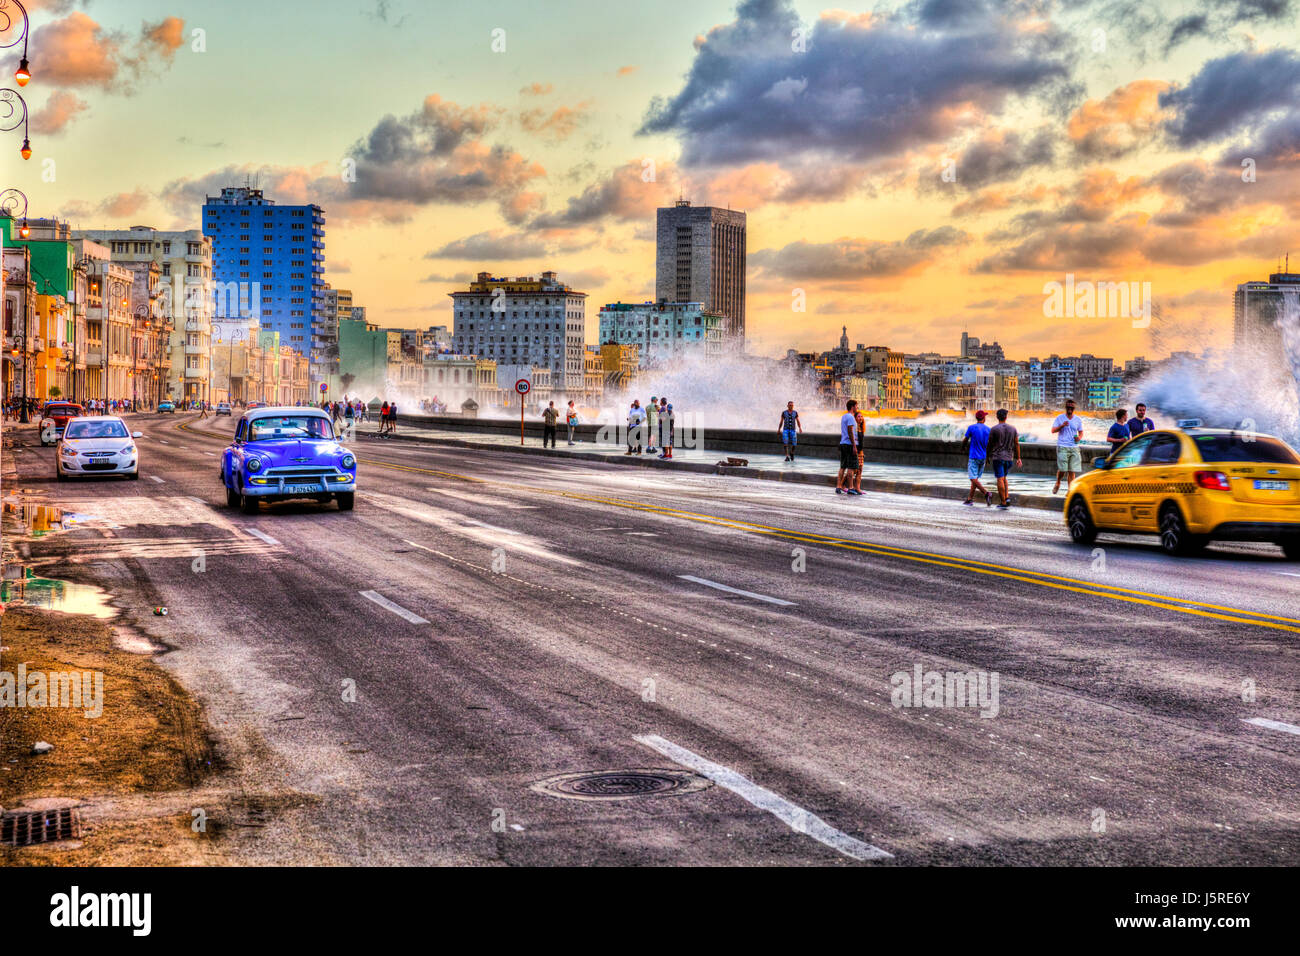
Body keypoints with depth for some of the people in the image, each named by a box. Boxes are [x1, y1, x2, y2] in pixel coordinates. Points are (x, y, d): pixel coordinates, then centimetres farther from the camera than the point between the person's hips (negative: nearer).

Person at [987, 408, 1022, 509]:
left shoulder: (994, 429, -6)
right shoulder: (1013, 429, 4)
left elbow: (990, 444, -2)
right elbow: (1016, 444, 5)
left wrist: (988, 456, 11)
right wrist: (1018, 458, 10)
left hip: (997, 457, -4)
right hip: (1009, 457, 4)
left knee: (1000, 479, -3)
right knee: (1004, 478, 20)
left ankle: (1003, 502, -5)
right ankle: (1007, 497, 4)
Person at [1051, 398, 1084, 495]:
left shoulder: (1078, 419, 11)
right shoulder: (1060, 418, 4)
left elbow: (1081, 432, 19)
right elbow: (1053, 430, 1)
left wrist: (1079, 437, -4)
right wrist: (1062, 426, -16)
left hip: (1074, 448, 3)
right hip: (1062, 447, -3)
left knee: (1072, 470, -2)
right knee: (1062, 469, -10)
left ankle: (1070, 490, 2)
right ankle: (1057, 483, 17)